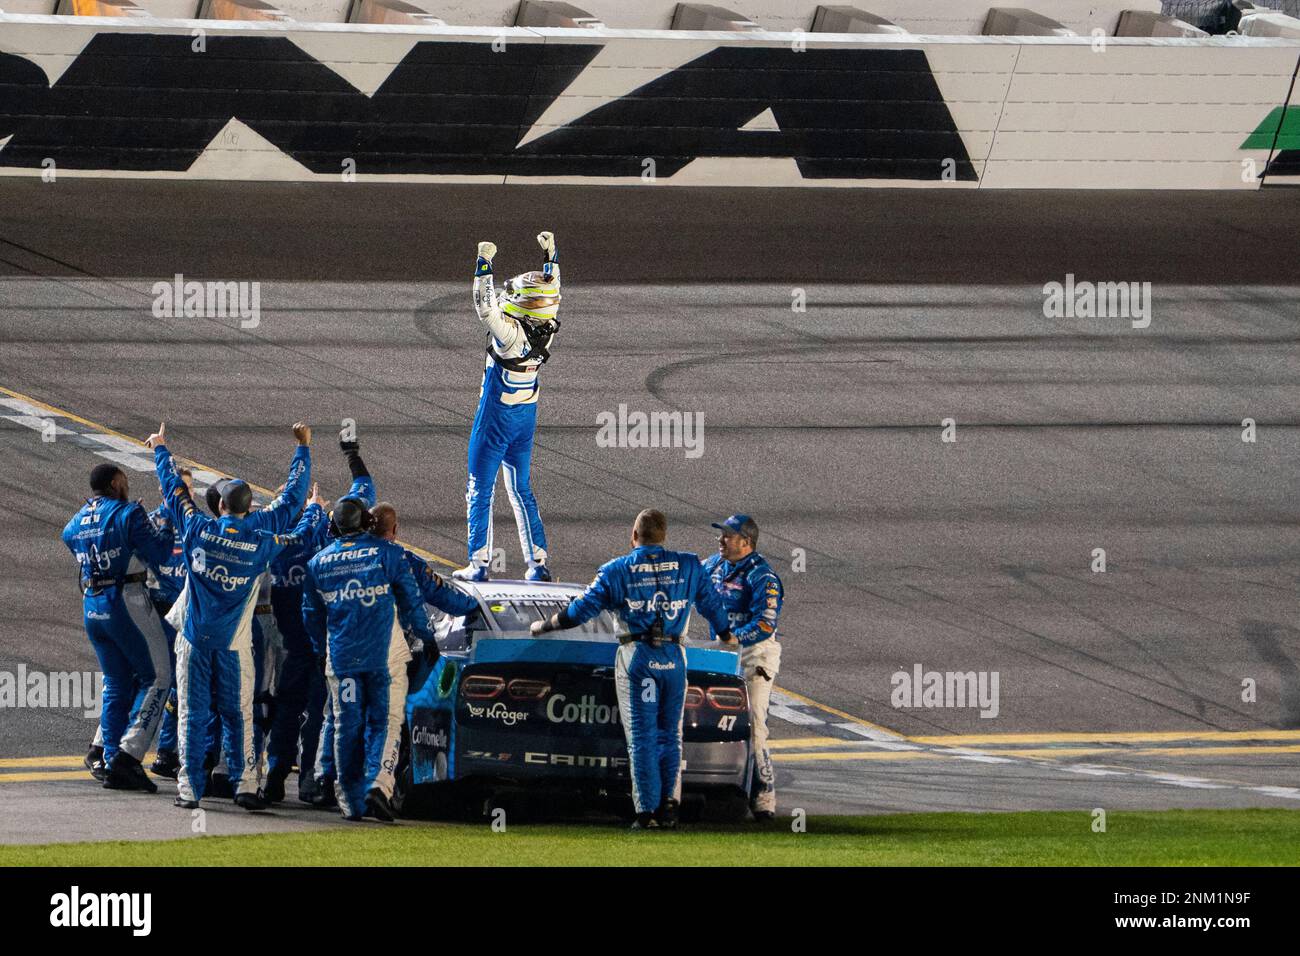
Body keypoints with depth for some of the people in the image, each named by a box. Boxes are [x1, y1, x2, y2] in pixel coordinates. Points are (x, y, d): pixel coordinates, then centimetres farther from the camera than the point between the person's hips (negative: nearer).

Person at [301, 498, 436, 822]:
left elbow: (311, 614, 15)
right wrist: (426, 638, 12)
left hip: (340, 658, 3)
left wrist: (321, 651, 28)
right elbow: (411, 600, 0)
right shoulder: (387, 553, -3)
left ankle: (351, 801, 8)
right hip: (385, 654, -3)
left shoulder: (319, 562, 7)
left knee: (347, 726, 8)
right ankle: (378, 784, -20)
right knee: (385, 722, 0)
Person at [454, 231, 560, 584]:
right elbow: (551, 291, 8)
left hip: (495, 419, -7)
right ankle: (538, 564, 12)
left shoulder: (510, 333, -26)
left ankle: (479, 564, 3)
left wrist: (484, 264, -23)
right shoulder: (547, 331, -7)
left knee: (480, 491, 3)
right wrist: (551, 254, 13)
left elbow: (484, 308, -26)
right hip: (526, 418, 7)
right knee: (521, 491, 15)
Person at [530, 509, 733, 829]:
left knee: (642, 736, 2)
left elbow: (580, 611, 0)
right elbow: (711, 604, 17)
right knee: (669, 734, 14)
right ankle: (669, 801, 4)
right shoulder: (688, 566, 7)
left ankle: (647, 810, -2)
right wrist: (725, 634, 37)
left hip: (637, 657, -2)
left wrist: (543, 626, 16)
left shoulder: (616, 571, 0)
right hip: (674, 658, 2)